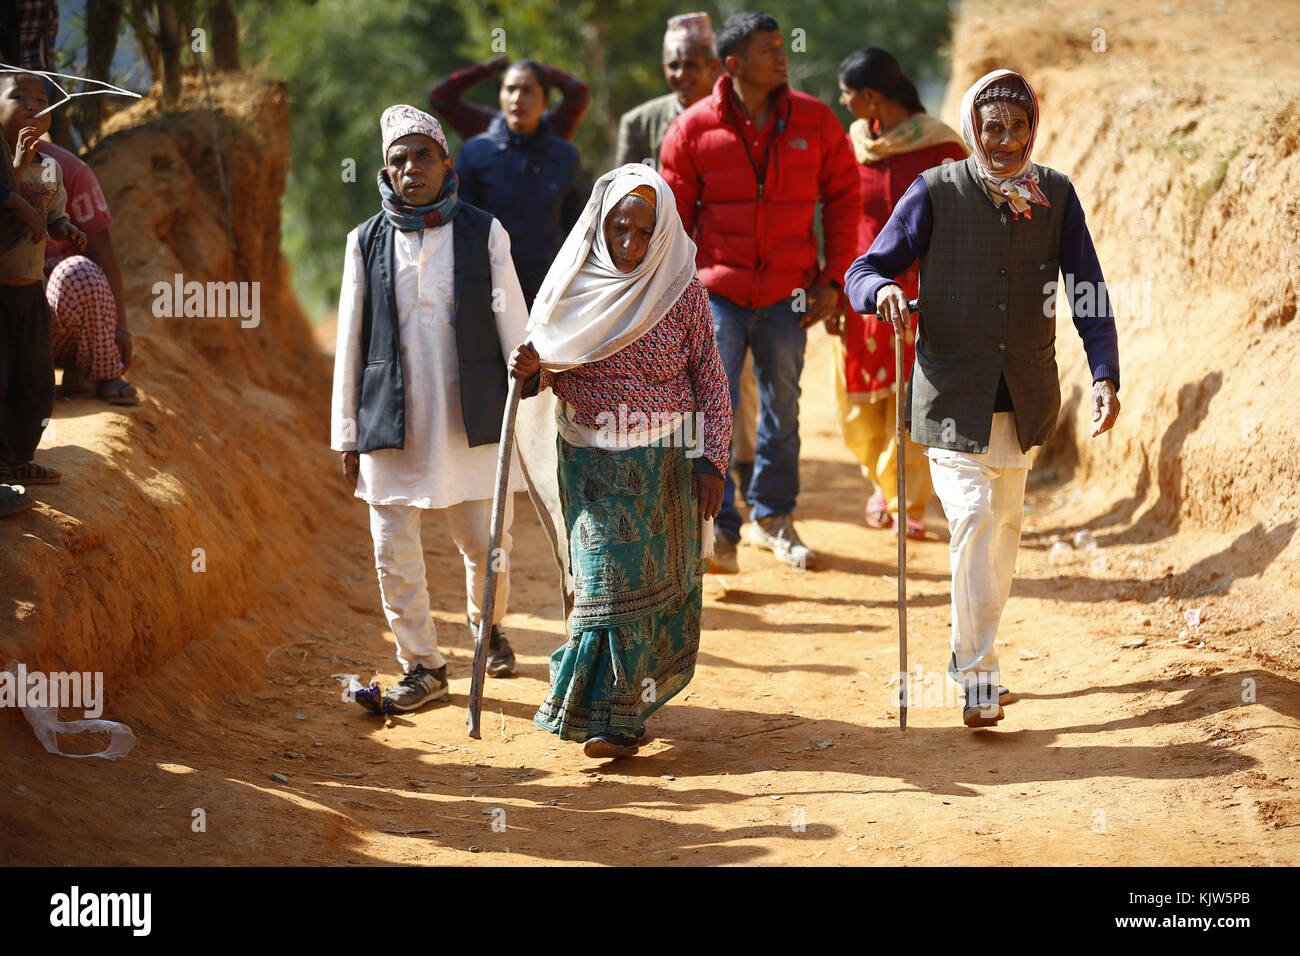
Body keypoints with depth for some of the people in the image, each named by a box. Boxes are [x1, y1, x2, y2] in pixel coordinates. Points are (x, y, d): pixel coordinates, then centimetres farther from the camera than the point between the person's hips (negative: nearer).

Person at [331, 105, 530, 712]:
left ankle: (487, 624, 37)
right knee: (394, 553, 0)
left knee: (487, 546, 6)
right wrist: (347, 435, 6)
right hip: (392, 422, 1)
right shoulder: (367, 242, 4)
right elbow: (350, 343, 6)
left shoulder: (484, 234, 2)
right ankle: (423, 665, 17)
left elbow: (512, 326, 3)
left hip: (469, 417, -1)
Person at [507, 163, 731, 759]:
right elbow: (552, 375, 11)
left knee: (657, 577, 3)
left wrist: (711, 462, -6)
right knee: (605, 577, -5)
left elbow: (711, 382, 0)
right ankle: (612, 711, 6)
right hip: (590, 458, 0)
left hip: (666, 461, 0)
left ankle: (626, 709, 14)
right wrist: (530, 368, -12)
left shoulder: (683, 293, -3)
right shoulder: (573, 287, 0)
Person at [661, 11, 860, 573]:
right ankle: (719, 531, -3)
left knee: (782, 409, 14)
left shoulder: (814, 121, -1)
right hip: (717, 293, -2)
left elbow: (843, 197, 6)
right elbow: (673, 215, 3)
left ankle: (772, 516, 31)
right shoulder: (694, 128, -4)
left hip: (787, 294, 2)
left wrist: (834, 278, 1)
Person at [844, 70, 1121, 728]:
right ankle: (977, 676, -11)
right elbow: (861, 274, -3)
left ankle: (973, 653, 32)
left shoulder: (1055, 196, 2)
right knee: (972, 519, -15)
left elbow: (1088, 293, 1)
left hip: (1023, 397, 4)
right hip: (953, 395, -4)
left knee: (1004, 526, 14)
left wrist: (1104, 375, -13)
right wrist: (883, 289, -28)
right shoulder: (936, 192, -6)